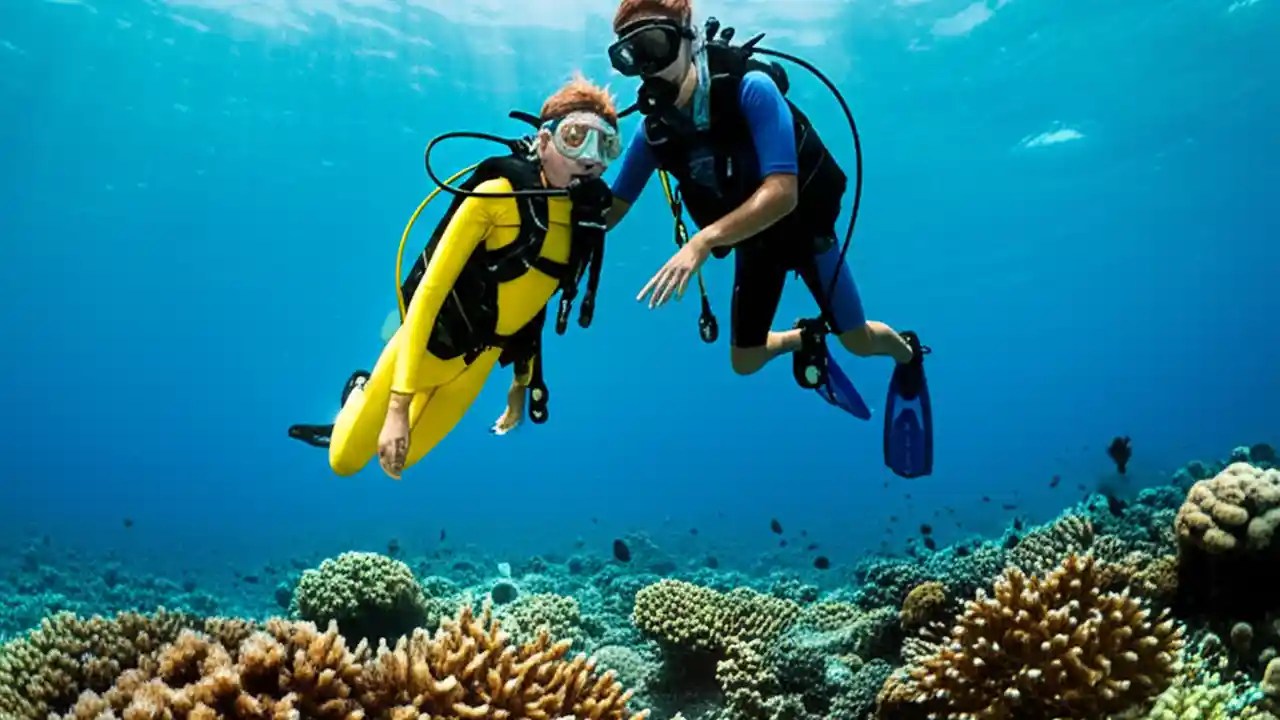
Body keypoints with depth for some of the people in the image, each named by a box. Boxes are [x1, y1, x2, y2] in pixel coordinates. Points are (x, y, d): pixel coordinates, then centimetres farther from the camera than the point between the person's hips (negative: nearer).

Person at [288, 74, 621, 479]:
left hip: (477, 363, 5)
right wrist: (398, 406, -30)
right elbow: (428, 293, -27)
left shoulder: (589, 216, -10)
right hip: (429, 342, -5)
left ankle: (366, 395, 50)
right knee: (344, 460, 14)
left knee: (400, 459, 23)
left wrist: (523, 380, 13)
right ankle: (362, 393, 42)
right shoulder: (497, 194, -28)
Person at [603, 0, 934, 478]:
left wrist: (703, 240, -55)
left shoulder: (750, 88, -33)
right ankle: (806, 340, 40)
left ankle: (908, 352, 41)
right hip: (752, 240, 4)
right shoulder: (653, 129, -18)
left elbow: (782, 193, -42)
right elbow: (608, 213, -14)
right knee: (745, 362, 7)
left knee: (858, 341, 5)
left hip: (806, 225, -4)